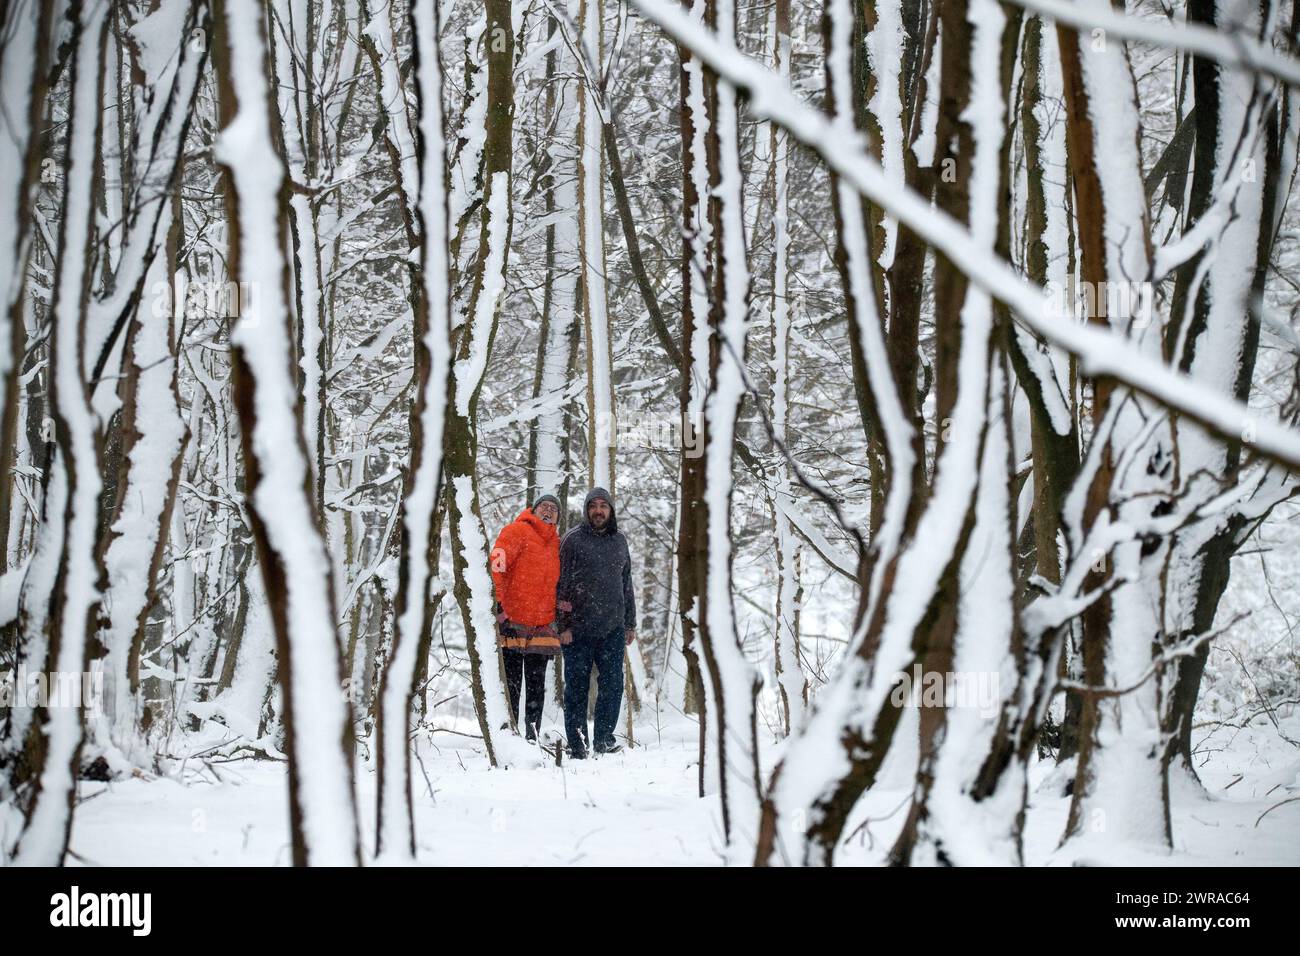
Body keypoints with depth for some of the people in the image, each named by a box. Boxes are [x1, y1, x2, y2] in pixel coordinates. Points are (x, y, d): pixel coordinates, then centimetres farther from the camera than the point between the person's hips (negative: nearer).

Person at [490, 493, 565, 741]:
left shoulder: (555, 542, 16)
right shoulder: (516, 531, -5)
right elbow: (495, 569, -15)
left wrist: (558, 609, 18)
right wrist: (500, 611, -20)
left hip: (542, 627, 6)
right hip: (512, 624, -6)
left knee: (536, 686, 10)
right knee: (511, 685, -2)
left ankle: (533, 736, 16)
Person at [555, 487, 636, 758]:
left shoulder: (619, 541, 13)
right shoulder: (573, 540, -2)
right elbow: (561, 584, -4)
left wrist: (630, 623, 16)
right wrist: (564, 624, -10)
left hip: (613, 629, 4)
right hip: (578, 629, -4)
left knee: (612, 685, 2)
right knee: (577, 687, 1)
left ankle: (604, 739, 12)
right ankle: (577, 745, 6)